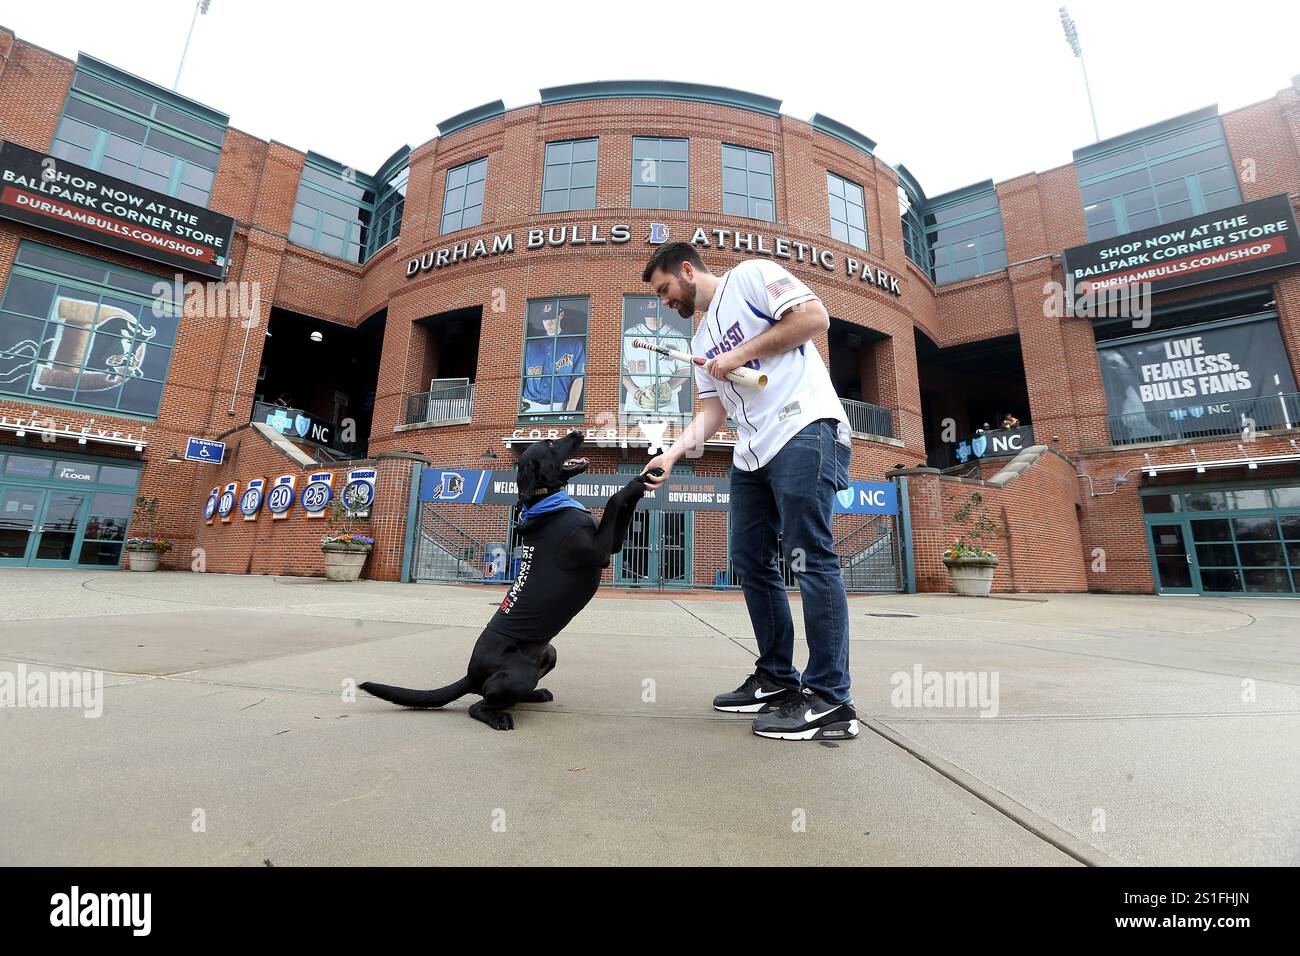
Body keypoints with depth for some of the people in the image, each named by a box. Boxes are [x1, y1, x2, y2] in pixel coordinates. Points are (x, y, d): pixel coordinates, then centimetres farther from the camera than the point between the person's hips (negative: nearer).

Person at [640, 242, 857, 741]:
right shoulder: (702, 340, 25)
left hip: (803, 428, -8)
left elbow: (816, 316, -7)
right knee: (750, 560, 5)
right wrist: (671, 454, 5)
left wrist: (742, 352, -7)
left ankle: (830, 699, -3)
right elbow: (711, 410, 19)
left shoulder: (749, 275, 6)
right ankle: (777, 678, 17)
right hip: (752, 451, 9)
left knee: (810, 557, -11)